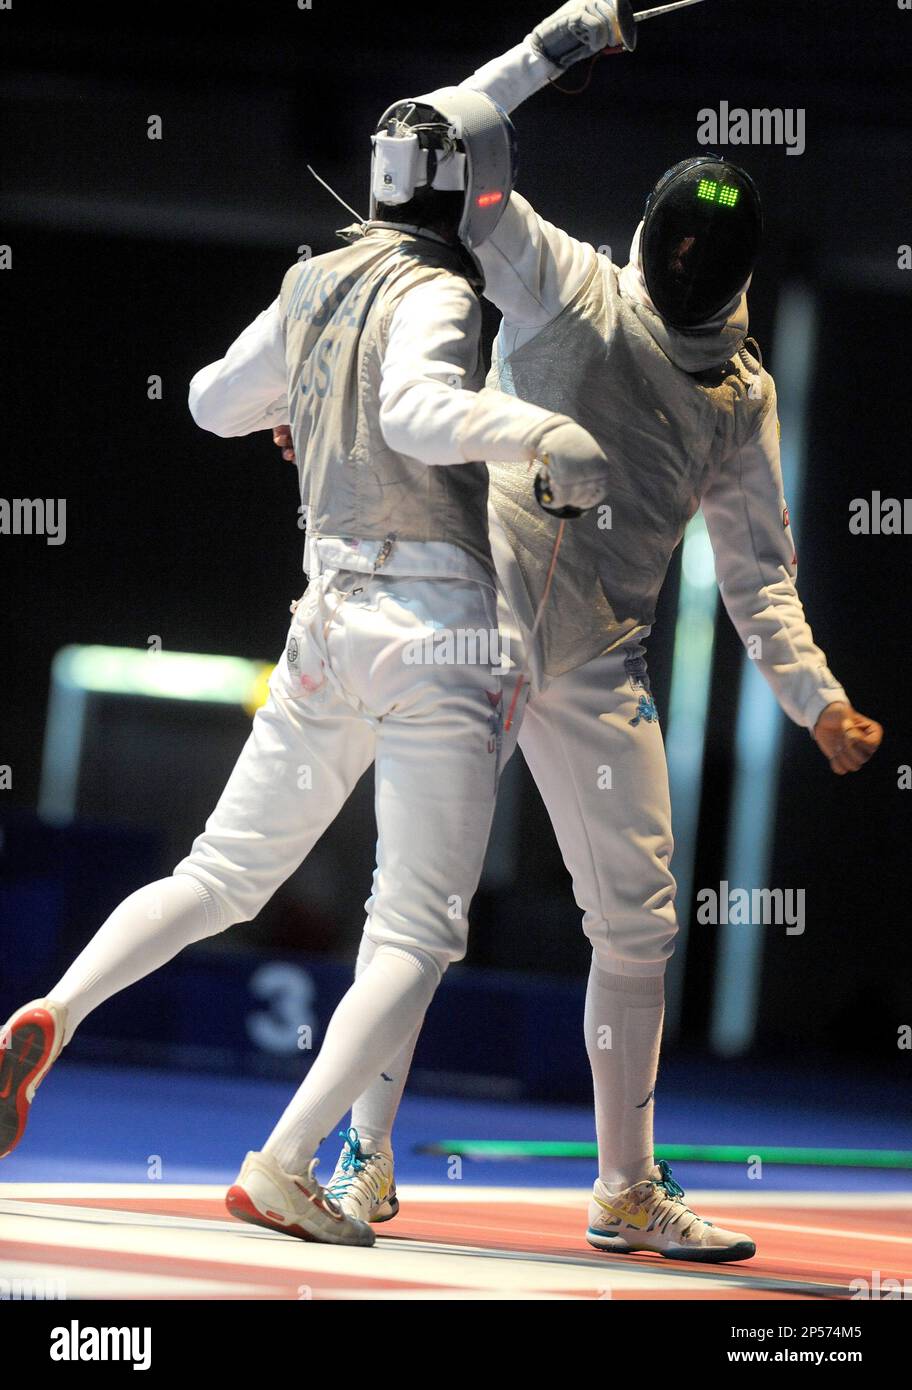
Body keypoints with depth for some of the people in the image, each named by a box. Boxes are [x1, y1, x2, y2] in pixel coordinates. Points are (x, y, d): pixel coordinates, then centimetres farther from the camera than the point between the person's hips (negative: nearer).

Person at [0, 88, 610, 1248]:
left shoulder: (314, 287, 11)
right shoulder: (431, 296, -11)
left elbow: (214, 402, 27)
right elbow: (418, 412, -33)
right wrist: (540, 434, -45)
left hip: (332, 621, 7)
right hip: (438, 635, -7)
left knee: (222, 879, 18)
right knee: (419, 938, -1)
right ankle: (280, 1172, -12)